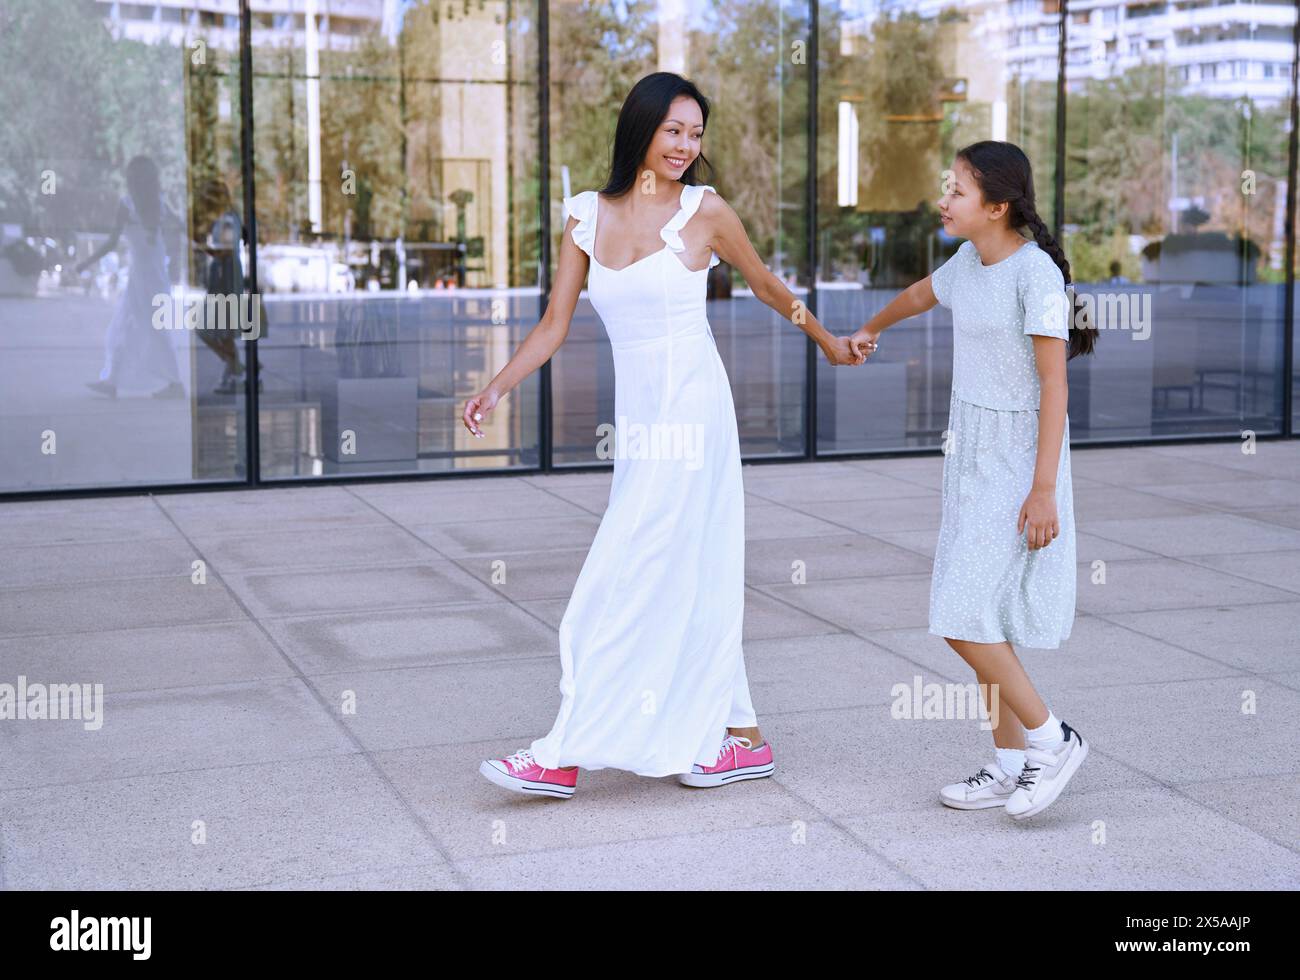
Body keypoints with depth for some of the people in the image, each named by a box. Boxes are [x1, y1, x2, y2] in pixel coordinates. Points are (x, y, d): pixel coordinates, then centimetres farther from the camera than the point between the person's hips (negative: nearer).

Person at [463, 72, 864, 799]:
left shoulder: (705, 211, -4)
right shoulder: (587, 217, 7)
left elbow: (766, 285, 12)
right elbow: (554, 327, 8)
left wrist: (829, 342, 24)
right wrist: (497, 390, -5)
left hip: (690, 418, -5)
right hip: (639, 420, 6)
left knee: (632, 585, -4)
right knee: (691, 582, 11)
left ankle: (565, 755, 1)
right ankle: (743, 739, 23)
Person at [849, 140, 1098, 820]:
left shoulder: (1035, 273, -16)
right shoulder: (968, 262, 8)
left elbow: (1053, 385, -18)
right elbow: (918, 295, 31)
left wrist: (1044, 489, -22)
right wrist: (868, 330, 51)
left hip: (1019, 459, -8)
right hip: (970, 456, 8)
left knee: (965, 617, -13)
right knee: (978, 620, 8)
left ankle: (1050, 739, 2)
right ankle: (1011, 765, 16)